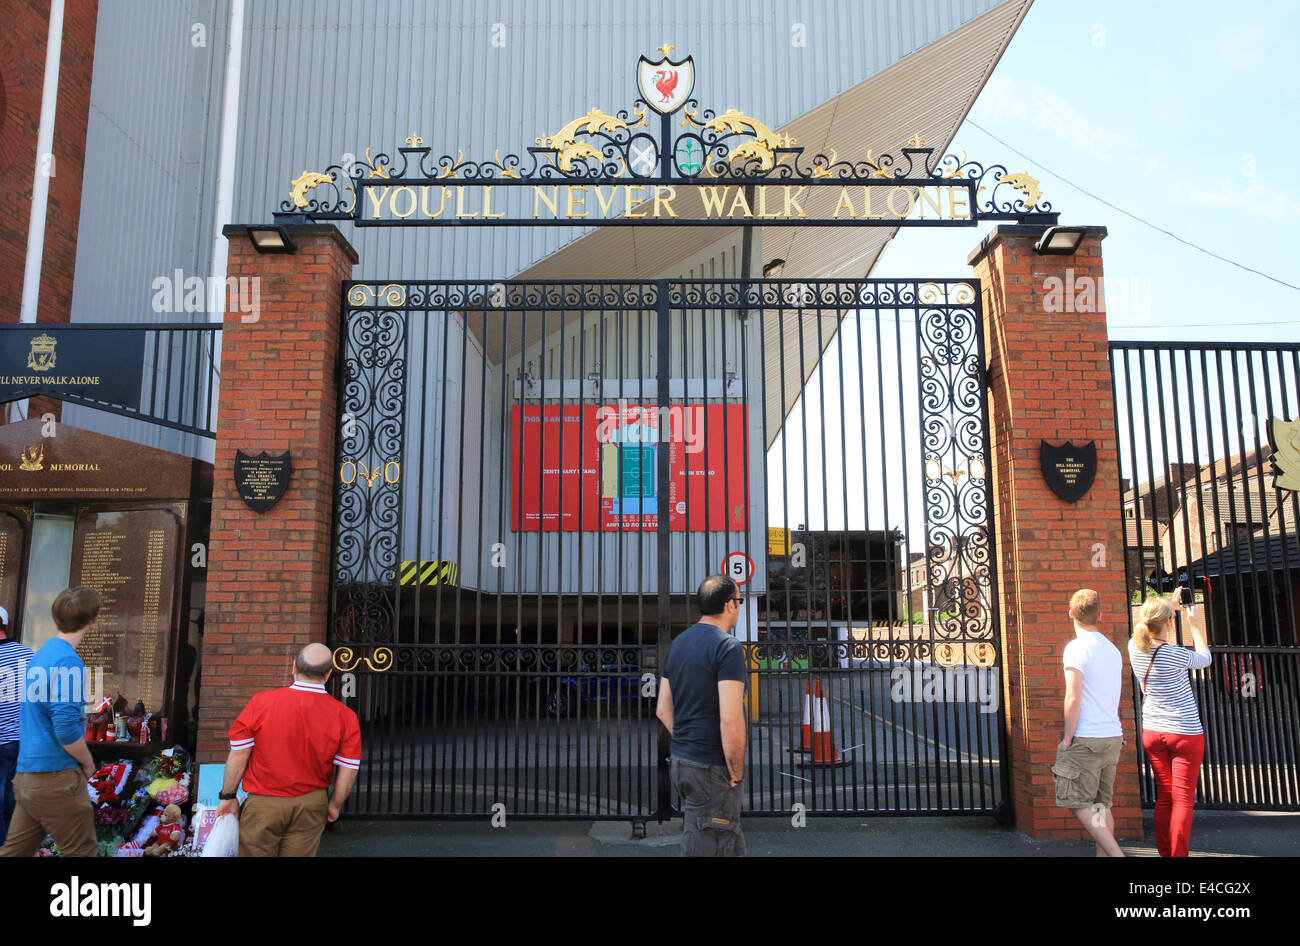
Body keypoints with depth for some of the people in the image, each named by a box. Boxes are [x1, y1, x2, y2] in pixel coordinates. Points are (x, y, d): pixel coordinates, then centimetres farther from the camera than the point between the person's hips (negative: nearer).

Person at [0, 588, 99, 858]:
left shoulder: (42, 654, 12)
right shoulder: (68, 661, -17)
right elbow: (66, 727, -24)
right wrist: (88, 763, -7)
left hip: (26, 778, 9)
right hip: (56, 779, -9)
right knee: (81, 853, 0)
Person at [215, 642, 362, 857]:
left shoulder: (261, 702, -11)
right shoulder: (345, 716, -8)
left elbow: (238, 755, -5)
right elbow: (348, 772, -5)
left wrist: (228, 797, 7)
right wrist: (334, 806, 11)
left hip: (262, 804, -1)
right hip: (311, 806, 1)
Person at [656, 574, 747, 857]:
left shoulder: (678, 643, 11)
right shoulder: (727, 646, -16)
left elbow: (663, 710, 14)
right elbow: (730, 719, -23)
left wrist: (687, 746, 15)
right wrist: (736, 772, -12)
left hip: (680, 762, 8)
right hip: (711, 769, -8)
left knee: (734, 847, 21)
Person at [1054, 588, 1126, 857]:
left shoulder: (1076, 648, -12)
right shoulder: (1113, 649, 13)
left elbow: (1073, 699, -17)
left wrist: (1067, 739, -11)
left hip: (1087, 738, -8)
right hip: (1113, 735, 8)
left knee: (1079, 805, -3)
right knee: (1101, 806, 12)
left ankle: (1116, 854, -11)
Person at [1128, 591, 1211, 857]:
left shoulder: (1135, 647, -4)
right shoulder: (1176, 655, -19)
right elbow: (1204, 658, 3)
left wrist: (1170, 607, 24)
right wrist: (1197, 624, 13)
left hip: (1152, 733, 6)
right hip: (1185, 734, -6)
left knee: (1164, 798, 13)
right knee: (1183, 800, 0)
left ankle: (1165, 853, 17)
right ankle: (1178, 855, 0)